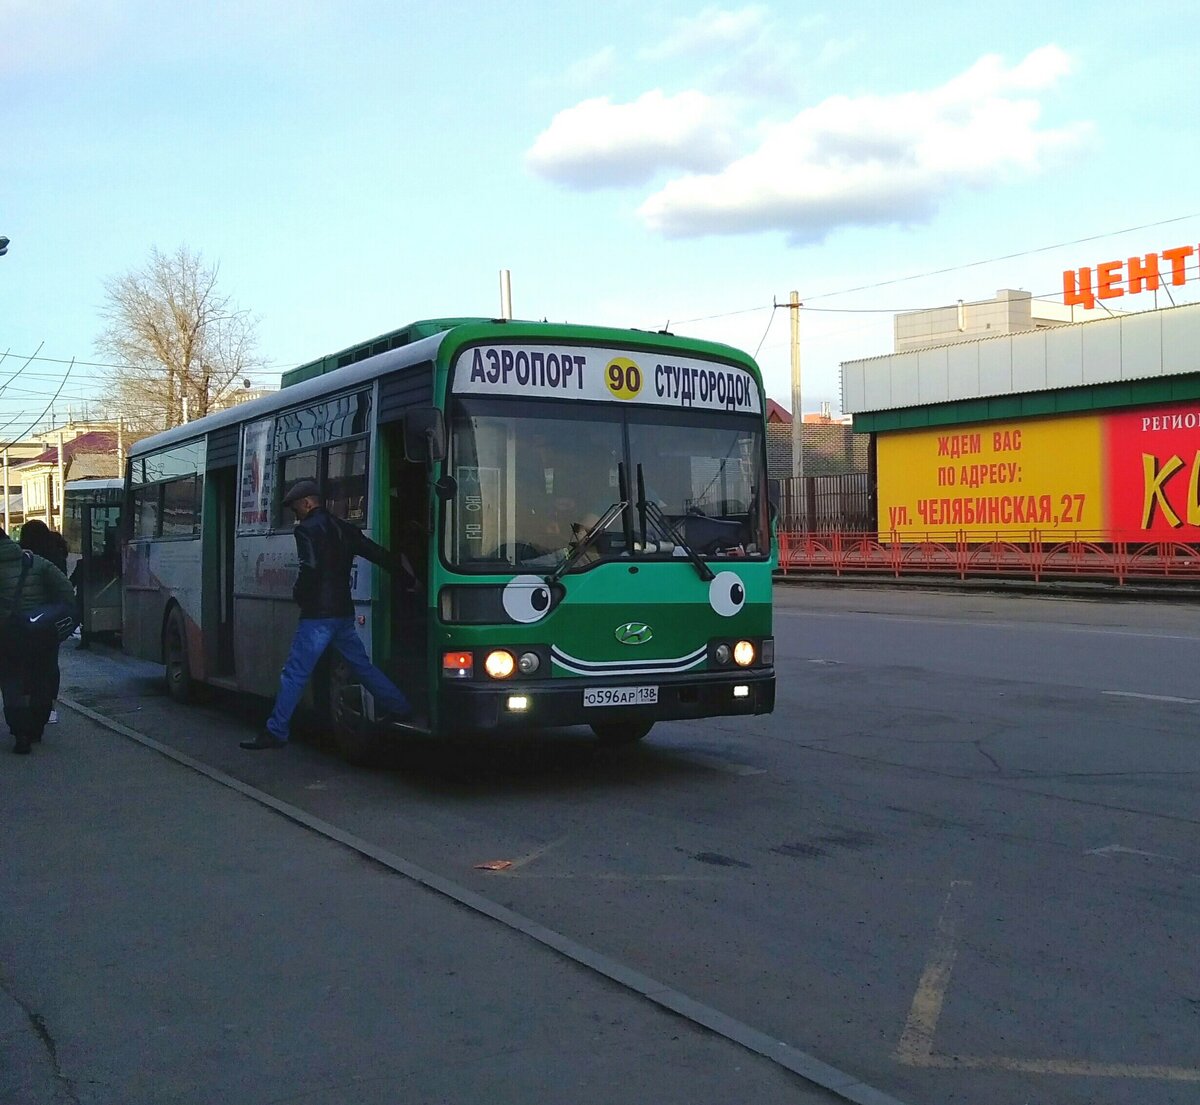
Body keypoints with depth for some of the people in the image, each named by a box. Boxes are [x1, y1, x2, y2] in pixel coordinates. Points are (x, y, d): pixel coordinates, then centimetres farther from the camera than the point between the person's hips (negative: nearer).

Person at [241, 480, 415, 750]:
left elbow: (310, 569, -22)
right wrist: (409, 579, 25)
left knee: (294, 674, -3)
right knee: (362, 666, 18)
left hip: (318, 615, -8)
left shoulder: (307, 529, -8)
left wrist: (299, 596, -4)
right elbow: (379, 554, 16)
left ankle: (275, 733, -1)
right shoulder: (343, 528, 15)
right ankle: (402, 710, 20)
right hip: (344, 613, 8)